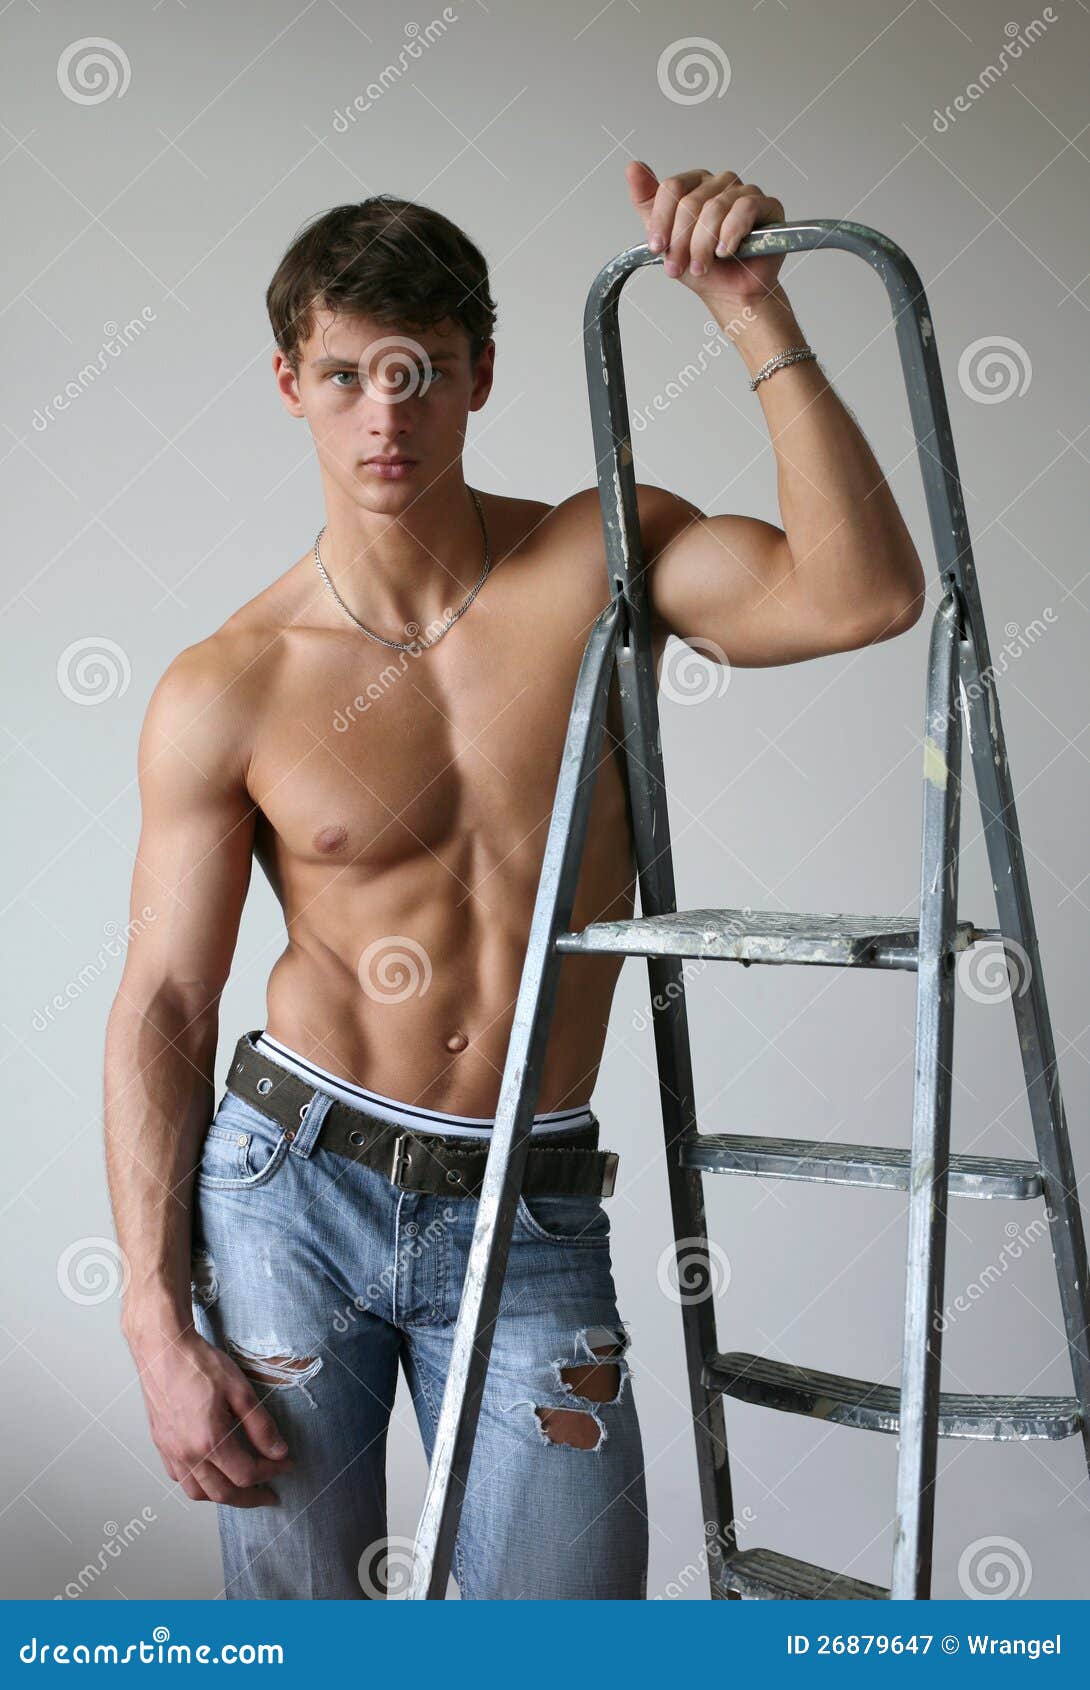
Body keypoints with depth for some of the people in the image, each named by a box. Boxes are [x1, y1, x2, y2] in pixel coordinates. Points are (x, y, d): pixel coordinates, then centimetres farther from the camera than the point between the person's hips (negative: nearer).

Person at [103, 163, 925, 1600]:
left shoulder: (604, 557, -3)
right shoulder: (225, 694, -5)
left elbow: (863, 596, -19)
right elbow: (164, 1004, -2)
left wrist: (756, 315, -23)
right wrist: (159, 1326, -5)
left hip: (534, 1212, 1)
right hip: (293, 1179, 0)